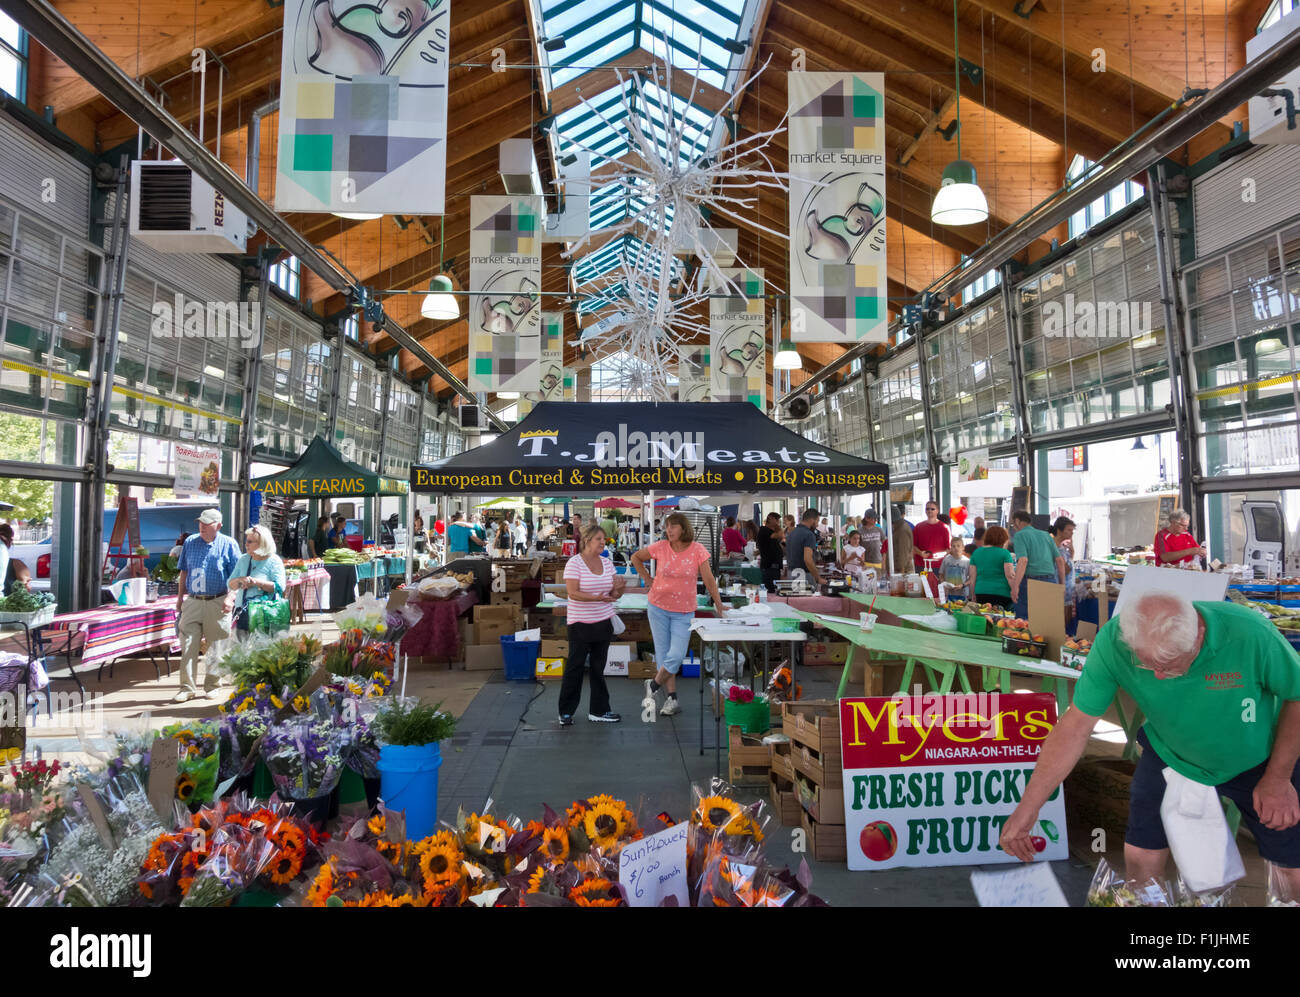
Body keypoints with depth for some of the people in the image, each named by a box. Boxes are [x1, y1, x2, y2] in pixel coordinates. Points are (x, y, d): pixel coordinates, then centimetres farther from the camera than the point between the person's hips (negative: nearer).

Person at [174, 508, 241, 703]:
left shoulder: (228, 545, -1)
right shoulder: (190, 542, 10)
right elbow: (183, 573, 17)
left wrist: (231, 597, -14)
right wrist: (180, 598, 13)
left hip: (217, 603, -3)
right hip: (192, 601, 3)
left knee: (216, 647, 5)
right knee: (188, 646, -1)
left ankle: (211, 685, 18)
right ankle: (187, 687, 6)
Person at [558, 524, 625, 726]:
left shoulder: (606, 562, 8)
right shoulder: (574, 563, -10)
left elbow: (614, 594, 12)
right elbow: (572, 593, -18)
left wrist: (618, 587, -12)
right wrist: (598, 597, -29)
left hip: (604, 622, 6)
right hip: (581, 624, -5)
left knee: (598, 667, 11)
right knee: (575, 666, 2)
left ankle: (599, 710, 19)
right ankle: (566, 712, 14)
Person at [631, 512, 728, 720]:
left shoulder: (697, 550, -8)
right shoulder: (660, 547, -5)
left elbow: (709, 579, -7)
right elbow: (636, 557, 12)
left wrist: (719, 605, -9)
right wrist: (647, 578, 3)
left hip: (684, 611, -1)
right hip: (658, 607, 1)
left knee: (676, 655, -8)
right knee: (663, 653, 4)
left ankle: (653, 686, 16)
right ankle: (672, 699, 14)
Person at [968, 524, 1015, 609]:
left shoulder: (976, 552, 10)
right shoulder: (1004, 553, -2)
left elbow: (972, 577, 11)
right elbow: (1009, 576, -8)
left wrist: (973, 594, 17)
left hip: (981, 593, 4)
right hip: (1001, 593, -4)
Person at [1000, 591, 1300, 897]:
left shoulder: (1249, 634, -34)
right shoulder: (1113, 642, -31)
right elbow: (1076, 725, -25)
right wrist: (1027, 808, -25)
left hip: (1256, 760, 0)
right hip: (1170, 755, 0)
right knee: (1140, 859, -3)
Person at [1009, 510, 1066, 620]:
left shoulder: (1020, 535, -2)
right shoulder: (1046, 534, 17)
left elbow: (1023, 561, -16)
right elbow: (1060, 560, 12)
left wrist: (1015, 587, -20)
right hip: (1051, 581, 6)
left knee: (1023, 619, 0)